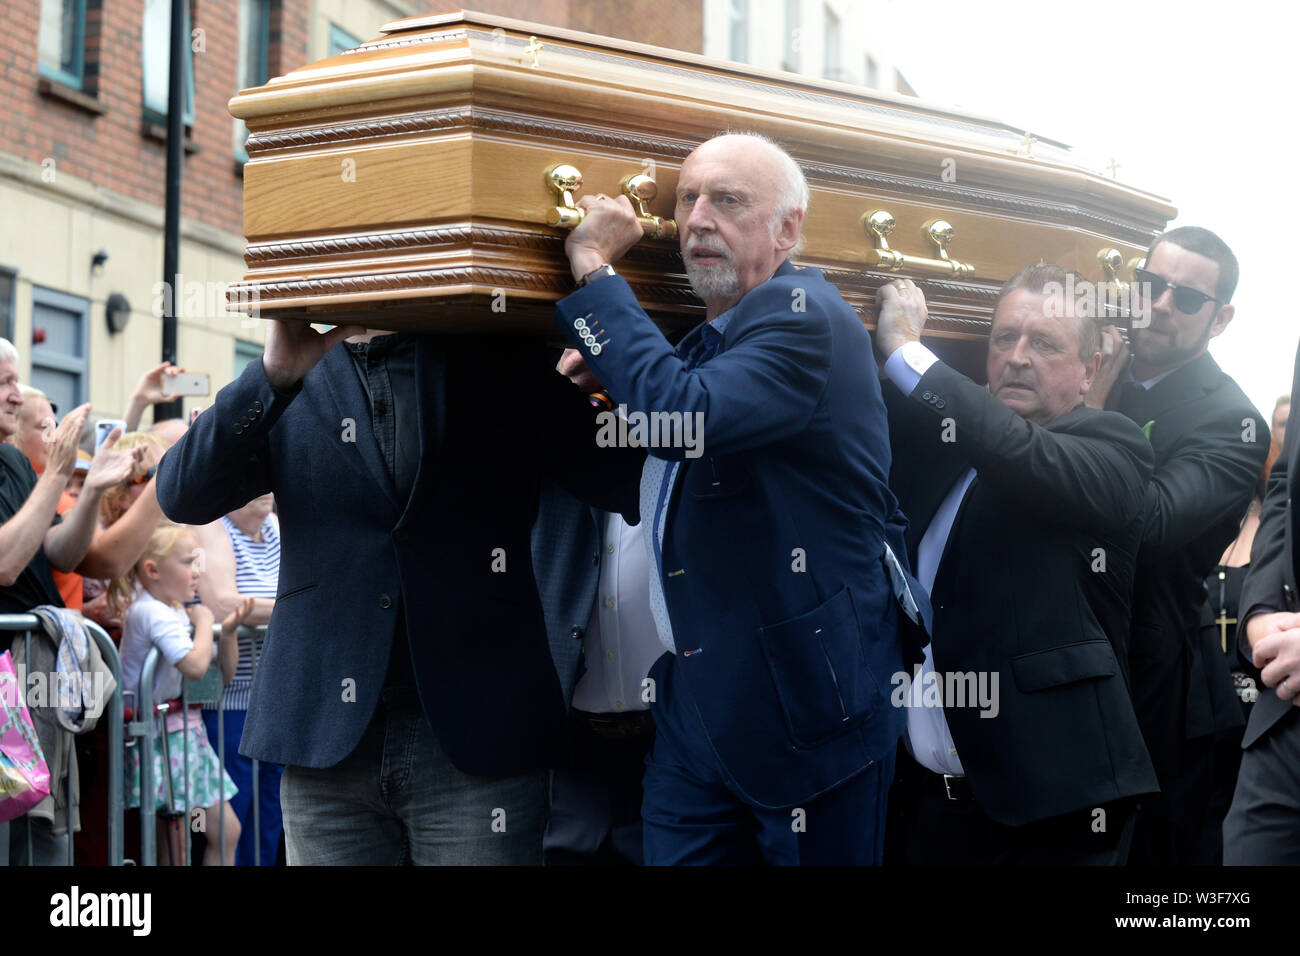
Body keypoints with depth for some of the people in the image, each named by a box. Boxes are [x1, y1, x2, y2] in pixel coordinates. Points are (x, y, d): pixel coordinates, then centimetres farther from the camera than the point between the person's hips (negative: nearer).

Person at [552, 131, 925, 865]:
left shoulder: (805, 319, -15)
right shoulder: (710, 334, 14)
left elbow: (683, 416, -32)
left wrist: (595, 267, -22)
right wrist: (607, 378, 3)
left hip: (804, 701, -8)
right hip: (695, 696, 9)